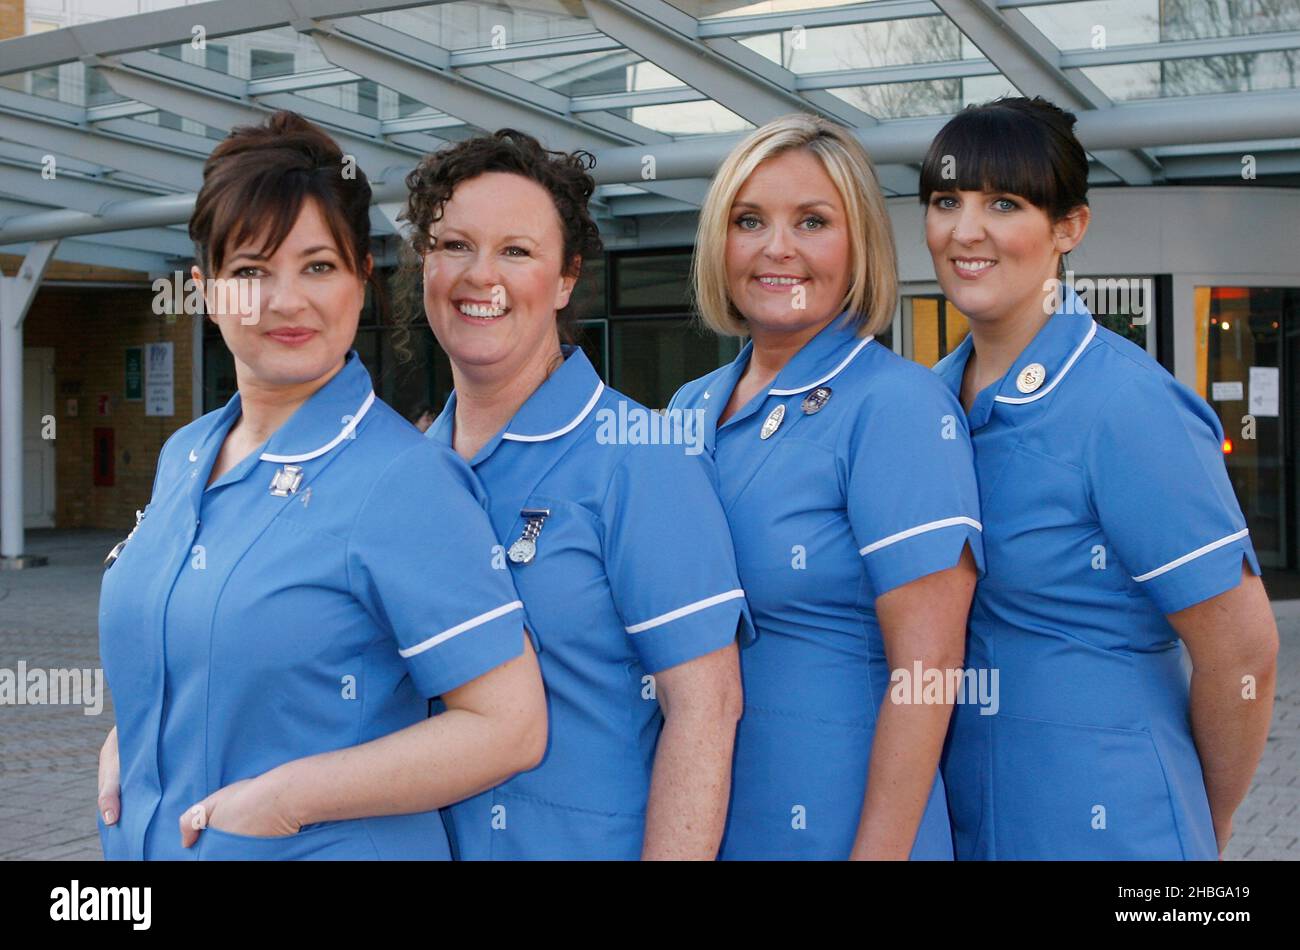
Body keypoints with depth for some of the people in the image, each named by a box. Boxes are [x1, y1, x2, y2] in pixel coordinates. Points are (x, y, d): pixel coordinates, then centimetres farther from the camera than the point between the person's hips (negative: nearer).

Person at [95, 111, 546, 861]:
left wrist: (283, 798, -22)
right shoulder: (183, 456, 3)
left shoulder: (403, 480, -19)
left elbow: (508, 727, -23)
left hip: (332, 844, -6)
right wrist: (125, 743, -1)